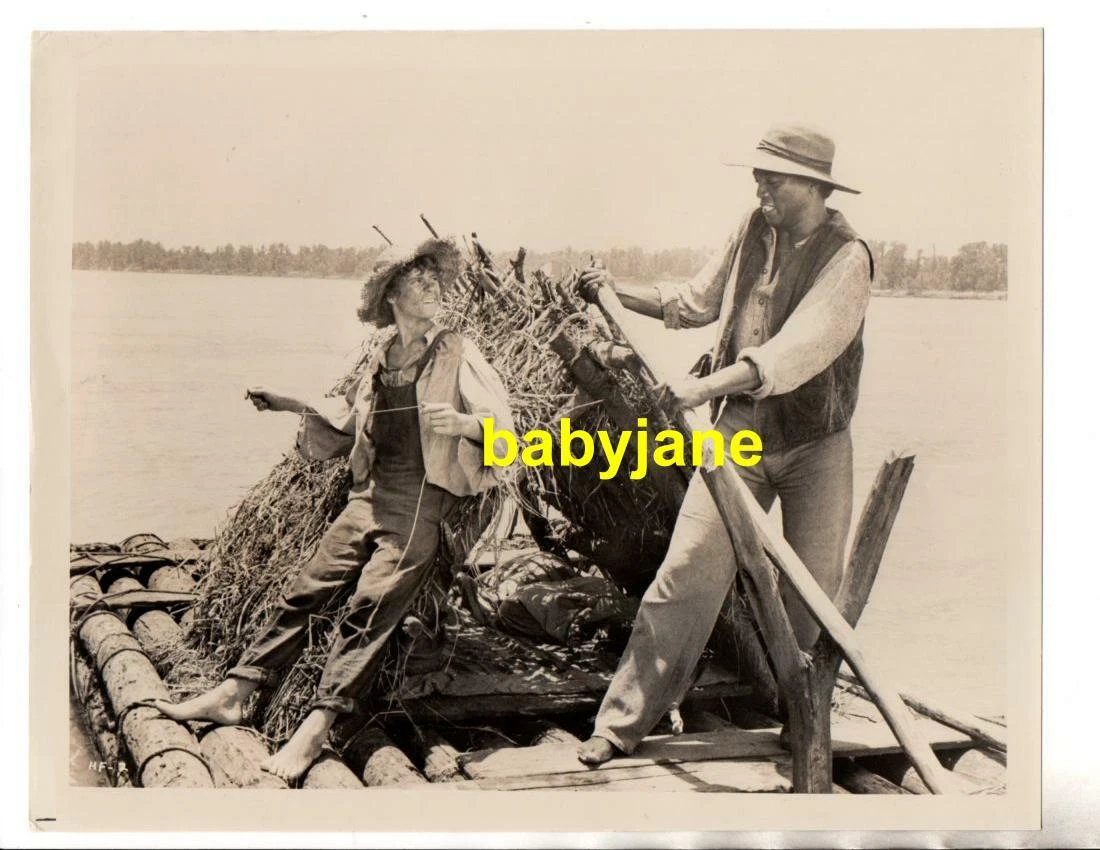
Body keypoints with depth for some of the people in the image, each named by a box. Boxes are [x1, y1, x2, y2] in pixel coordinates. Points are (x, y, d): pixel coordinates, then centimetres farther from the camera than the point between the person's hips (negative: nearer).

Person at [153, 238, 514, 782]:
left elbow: (503, 421, -7)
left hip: (420, 504, -6)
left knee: (368, 608, -14)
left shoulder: (458, 355, -3)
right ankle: (232, 695, 10)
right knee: (305, 592, 4)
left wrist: (459, 422, -25)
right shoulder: (383, 358, 13)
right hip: (370, 493, 6)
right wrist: (291, 404, 22)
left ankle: (316, 728, -13)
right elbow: (348, 415, 28)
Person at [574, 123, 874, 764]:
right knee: (687, 572, -5)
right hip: (739, 431, 3)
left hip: (815, 446, -3)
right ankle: (624, 721, -1)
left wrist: (707, 386, -34)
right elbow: (697, 303, 19)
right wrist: (619, 291, 10)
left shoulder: (847, 257, -14)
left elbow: (794, 350, -27)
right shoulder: (756, 230, 4)